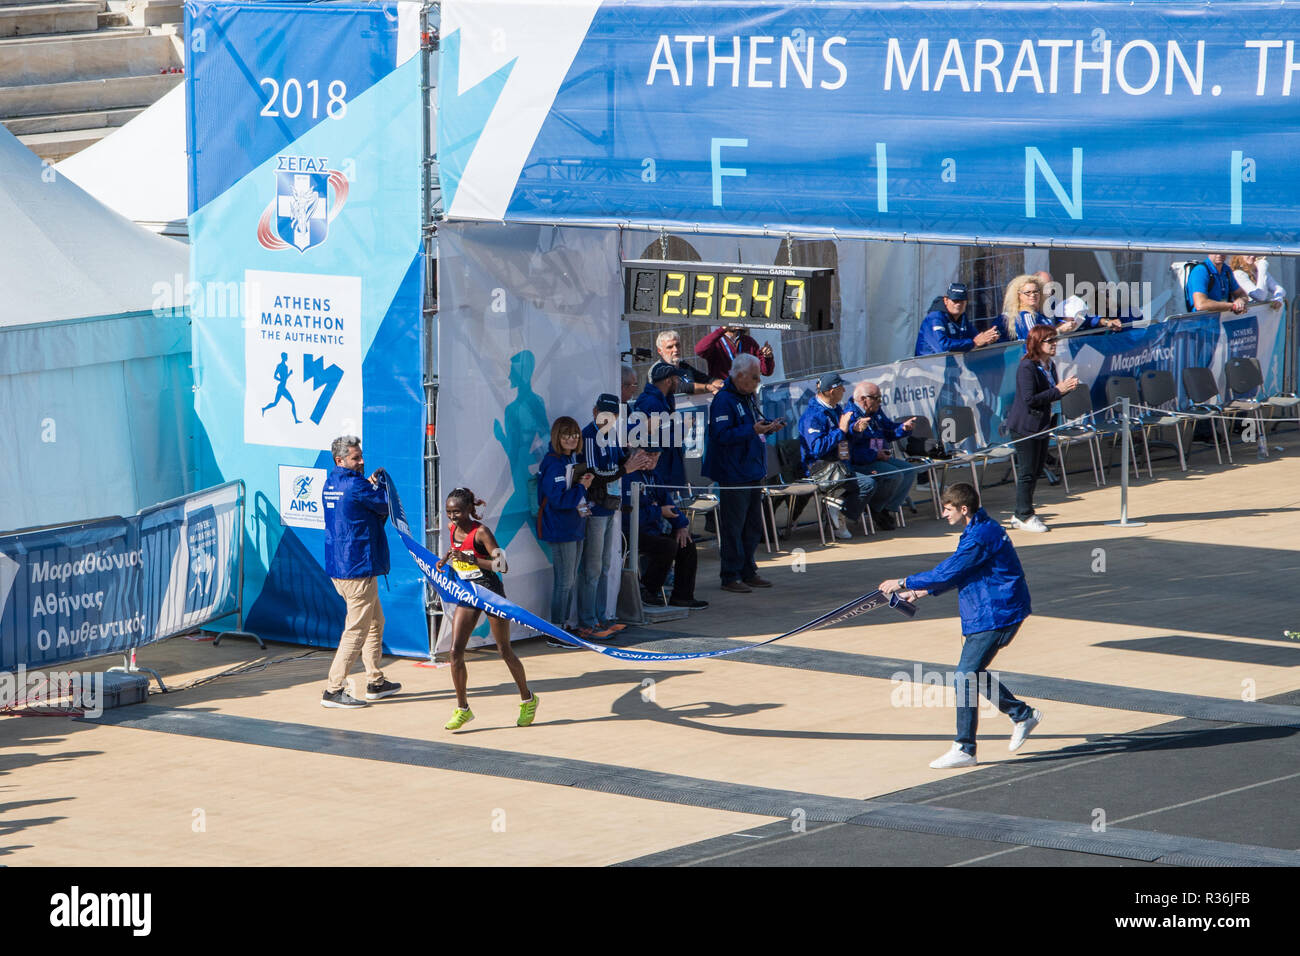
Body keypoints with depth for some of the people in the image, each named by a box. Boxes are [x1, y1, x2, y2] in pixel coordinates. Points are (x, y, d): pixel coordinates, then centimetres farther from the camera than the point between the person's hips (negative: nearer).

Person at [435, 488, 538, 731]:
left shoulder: (480, 532, -18)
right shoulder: (452, 528, 1)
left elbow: (501, 565, -23)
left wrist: (471, 559, -33)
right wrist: (445, 559, 6)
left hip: (490, 591, -6)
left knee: (505, 651, 6)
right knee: (455, 652, -6)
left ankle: (528, 700, 26)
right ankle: (462, 709, 4)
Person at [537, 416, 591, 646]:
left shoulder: (576, 459, 10)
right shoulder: (553, 463, -17)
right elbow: (558, 499, -24)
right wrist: (582, 487, -13)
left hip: (575, 527, 9)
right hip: (560, 529, -9)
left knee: (570, 579, 14)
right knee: (564, 580, -6)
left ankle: (562, 626, 22)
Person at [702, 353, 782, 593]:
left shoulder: (750, 397, 13)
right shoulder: (723, 400, -15)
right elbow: (722, 435, -22)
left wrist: (768, 427, 4)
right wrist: (753, 430, -29)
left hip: (752, 472, 9)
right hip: (733, 473, -9)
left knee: (753, 526, 14)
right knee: (733, 527, -5)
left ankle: (748, 572, 23)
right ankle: (731, 576, 0)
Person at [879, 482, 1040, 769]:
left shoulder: (980, 537, -21)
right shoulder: (980, 530, 13)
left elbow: (947, 573, -21)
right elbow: (957, 573, 21)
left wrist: (904, 583, -12)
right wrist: (924, 591, 14)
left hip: (995, 616, -11)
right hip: (986, 615, 11)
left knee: (965, 678, -11)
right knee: (973, 674, 18)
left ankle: (964, 750, -7)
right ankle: (1022, 715, 28)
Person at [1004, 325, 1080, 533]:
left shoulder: (1049, 366, 8)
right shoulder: (1027, 367, -19)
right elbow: (1030, 399, -24)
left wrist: (1067, 388, -3)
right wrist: (1058, 390, -23)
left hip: (1041, 425, 9)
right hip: (1025, 427, -9)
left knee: (1036, 471, 13)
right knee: (1028, 472, -3)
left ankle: (1021, 515, 23)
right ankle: (1025, 517, 7)